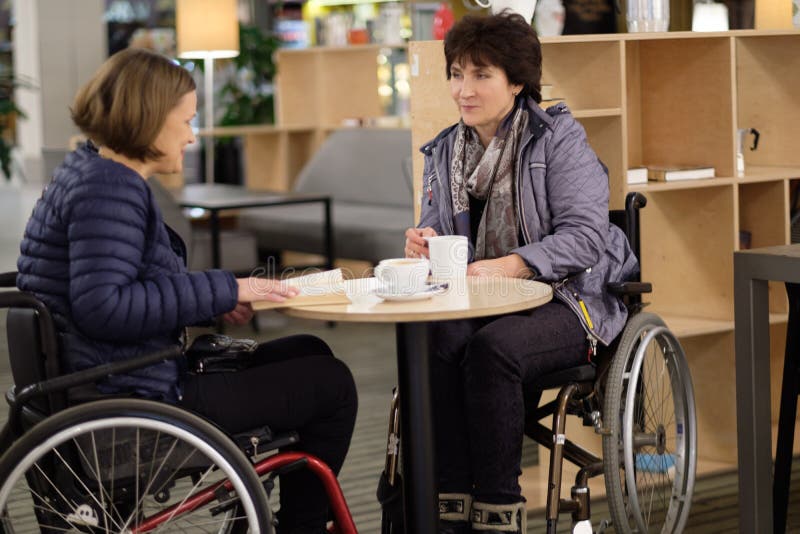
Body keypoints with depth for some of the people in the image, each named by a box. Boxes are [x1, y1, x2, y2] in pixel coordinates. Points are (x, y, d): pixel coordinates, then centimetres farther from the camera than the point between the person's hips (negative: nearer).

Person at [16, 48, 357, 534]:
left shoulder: (93, 173, 14)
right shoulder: (110, 189, -19)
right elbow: (101, 306, -30)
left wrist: (213, 301, 4)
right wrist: (219, 291, -23)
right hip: (137, 397, -11)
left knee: (310, 355, 22)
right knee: (333, 385, -3)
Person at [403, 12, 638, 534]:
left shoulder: (559, 139, -2)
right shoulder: (444, 152, 15)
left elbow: (585, 234, -14)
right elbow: (436, 236, 20)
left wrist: (506, 266, -26)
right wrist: (425, 245, -6)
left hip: (565, 302, -4)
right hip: (478, 307, 4)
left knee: (492, 347, -35)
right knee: (435, 340, -30)